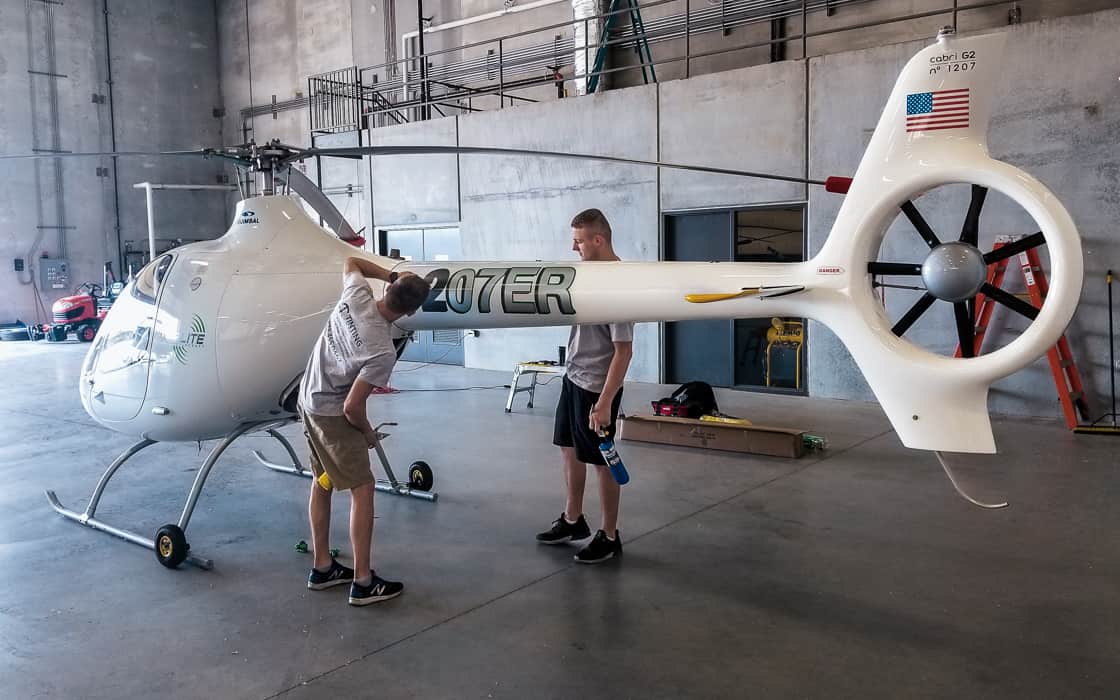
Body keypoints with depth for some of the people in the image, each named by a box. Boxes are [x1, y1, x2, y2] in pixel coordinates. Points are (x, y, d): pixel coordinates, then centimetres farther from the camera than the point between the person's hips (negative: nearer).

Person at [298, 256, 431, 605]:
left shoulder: (356, 293, -13)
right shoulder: (382, 351, -29)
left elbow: (350, 261, 12)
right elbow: (352, 408, -26)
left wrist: (392, 275, 2)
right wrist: (368, 433, -6)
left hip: (308, 398, 9)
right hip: (332, 414, -9)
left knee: (322, 482, 18)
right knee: (363, 489, 0)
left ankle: (322, 567, 28)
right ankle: (363, 582, 4)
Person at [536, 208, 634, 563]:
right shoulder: (590, 271, 5)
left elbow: (623, 351, -24)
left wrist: (604, 402, -25)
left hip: (597, 387, -9)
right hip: (573, 378, 9)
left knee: (601, 461, 4)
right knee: (570, 451, 19)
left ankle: (609, 537, 19)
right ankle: (572, 521, 36)